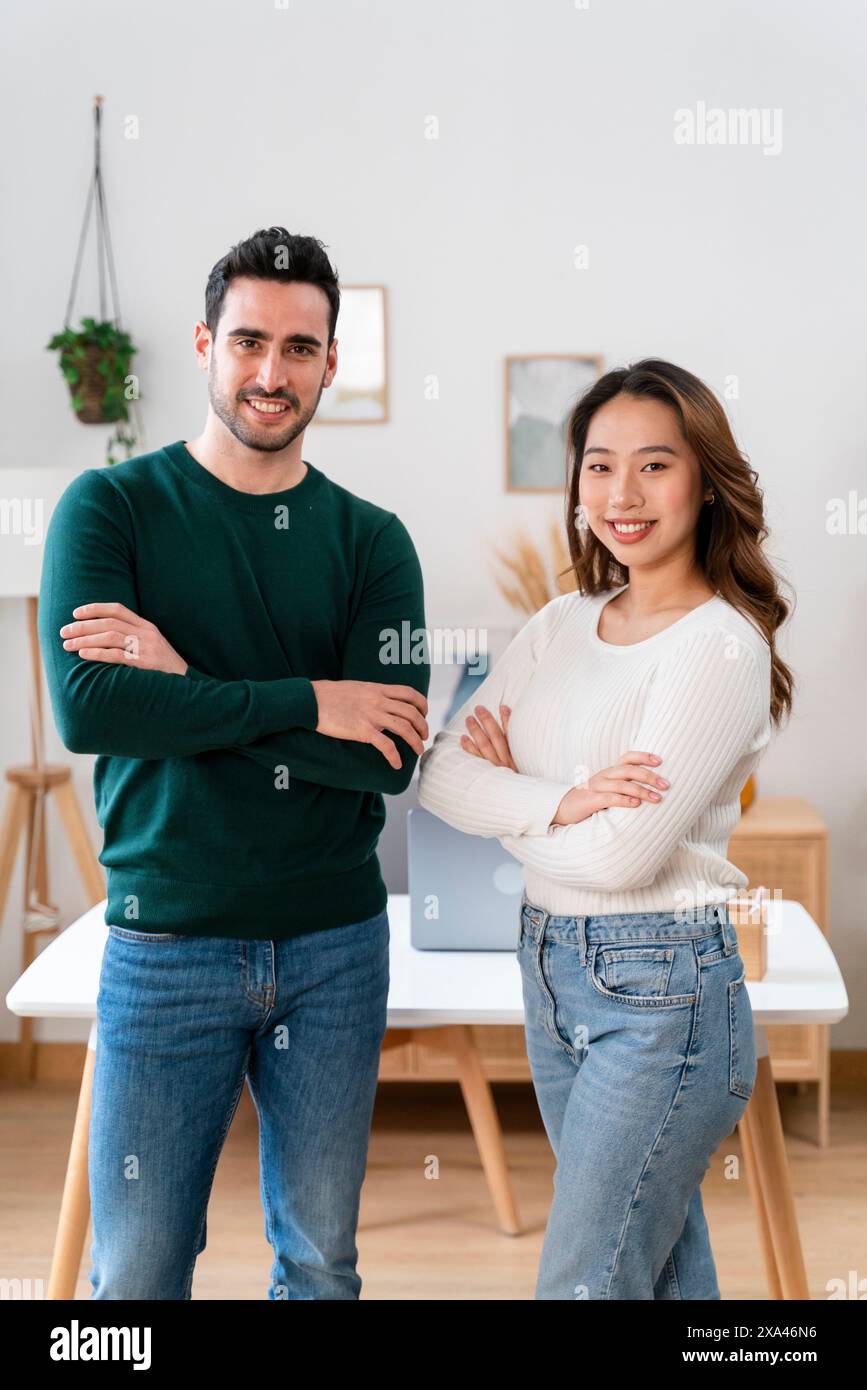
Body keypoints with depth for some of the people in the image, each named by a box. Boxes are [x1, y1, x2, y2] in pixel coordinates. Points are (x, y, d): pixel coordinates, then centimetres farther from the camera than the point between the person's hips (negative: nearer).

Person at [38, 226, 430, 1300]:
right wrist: (307, 700, -17)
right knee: (138, 1271, 9)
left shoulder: (371, 540, 2)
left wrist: (191, 687, -17)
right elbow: (86, 708, -19)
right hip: (166, 945, -2)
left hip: (337, 945, 2)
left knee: (321, 1261, 16)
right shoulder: (111, 507, -3)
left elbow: (388, 759, -10)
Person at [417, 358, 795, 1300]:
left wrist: (506, 799, -4)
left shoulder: (723, 647, -14)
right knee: (663, 1266, 20)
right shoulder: (561, 625, 7)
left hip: (662, 991, -7)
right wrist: (560, 802, -19)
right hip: (550, 970, 7)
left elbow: (620, 855, -20)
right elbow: (440, 775, -2)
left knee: (584, 1281, -2)